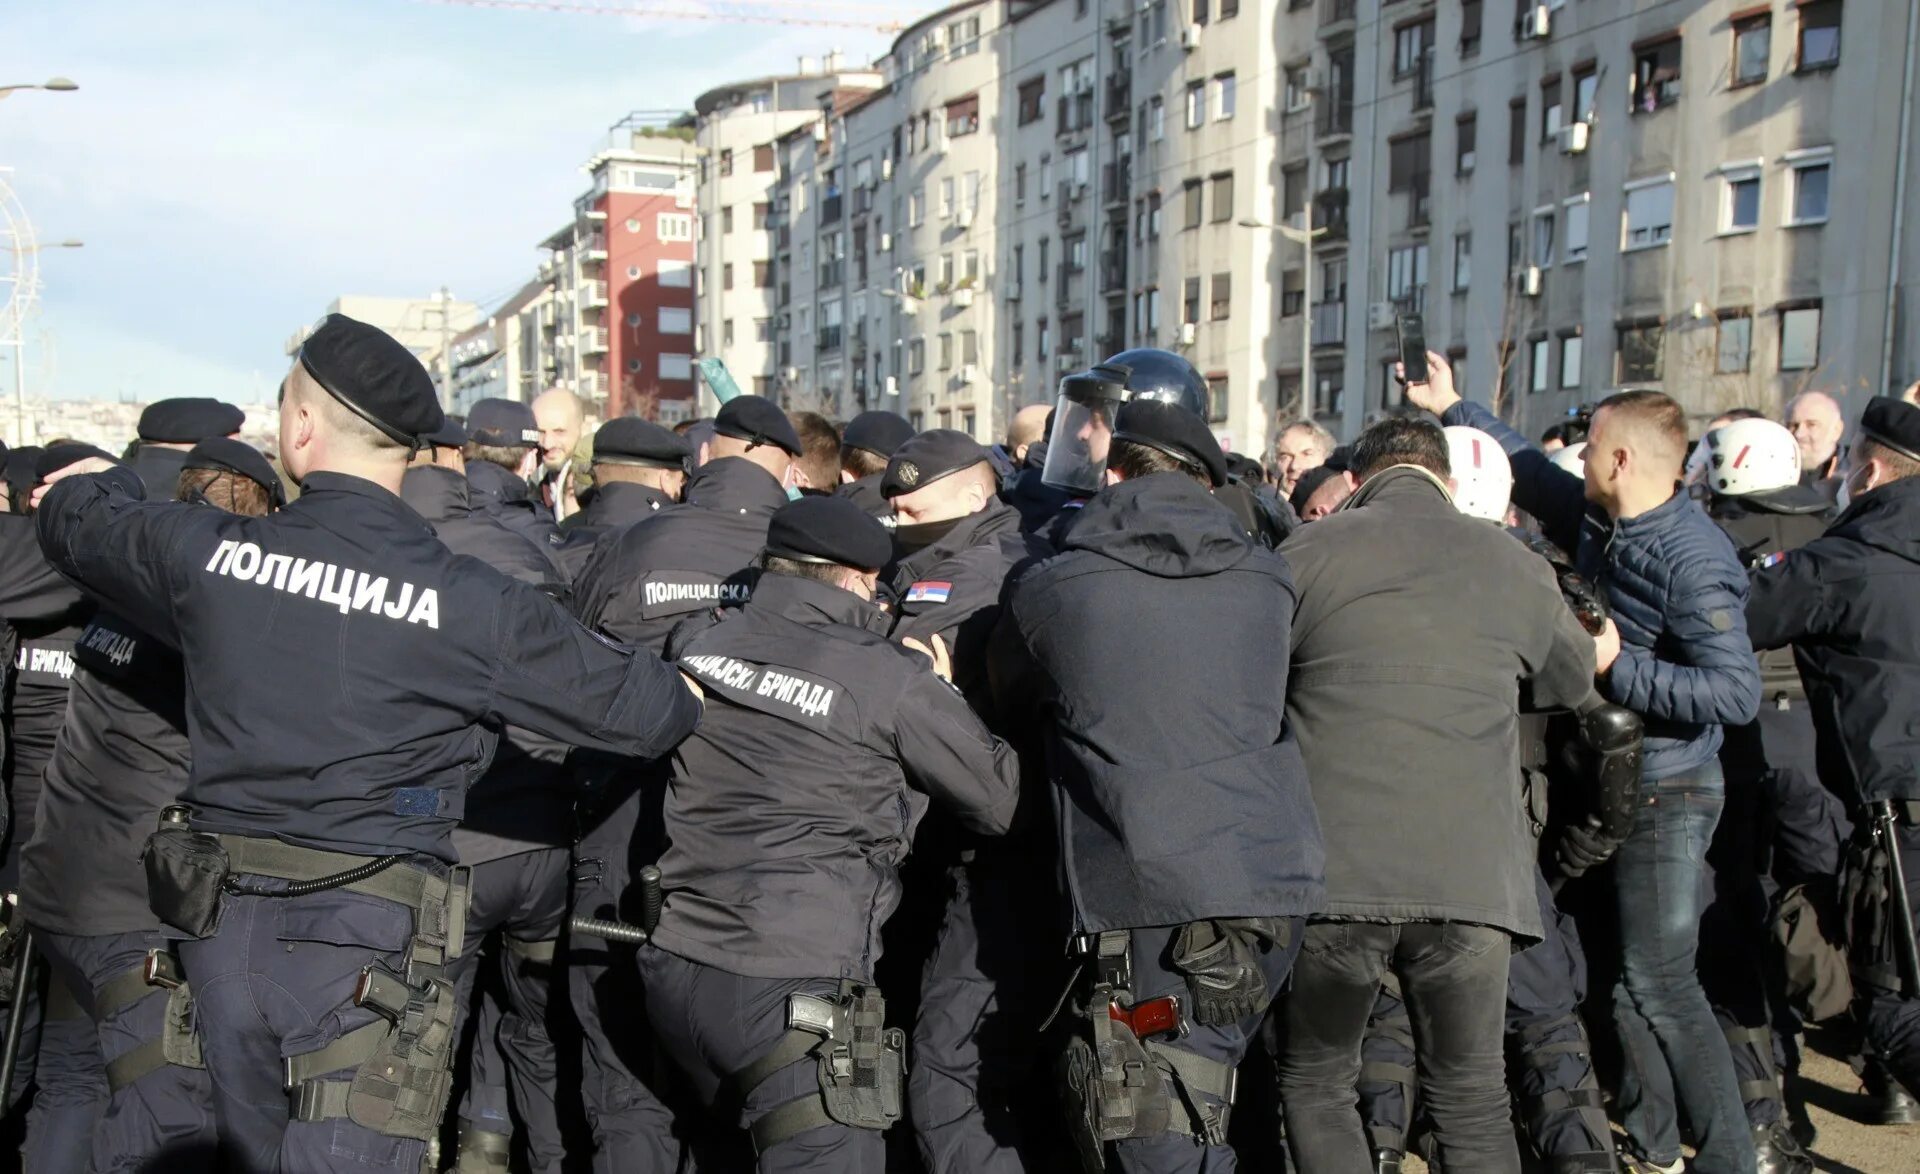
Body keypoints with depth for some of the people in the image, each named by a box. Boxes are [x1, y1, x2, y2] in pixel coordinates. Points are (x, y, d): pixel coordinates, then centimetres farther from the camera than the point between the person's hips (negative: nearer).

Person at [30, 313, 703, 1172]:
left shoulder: (205, 551, -4)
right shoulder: (464, 600, -15)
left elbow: (74, 520, 18)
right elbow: (628, 706, -8)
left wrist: (97, 478, 42)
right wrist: (688, 697, 15)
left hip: (220, 923, 5)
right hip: (365, 935, -4)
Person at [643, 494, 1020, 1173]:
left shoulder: (697, 642, 4)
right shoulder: (891, 677, -7)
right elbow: (999, 801, 2)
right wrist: (943, 702, 18)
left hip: (674, 970, 6)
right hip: (795, 989, -6)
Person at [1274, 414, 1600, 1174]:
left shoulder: (1309, 552, 2)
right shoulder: (1513, 564, 9)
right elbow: (1574, 680, 25)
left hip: (1333, 873, -1)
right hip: (1471, 879, 2)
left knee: (1316, 1084, 16)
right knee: (1472, 1104, 14)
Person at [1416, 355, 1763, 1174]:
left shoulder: (1691, 560, -22)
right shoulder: (1600, 521, 3)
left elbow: (1736, 692, -27)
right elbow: (1530, 471, 21)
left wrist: (1618, 665, -24)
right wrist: (1451, 407, 24)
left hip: (1665, 794, -8)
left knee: (1660, 983, -5)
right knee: (1623, 974, 14)